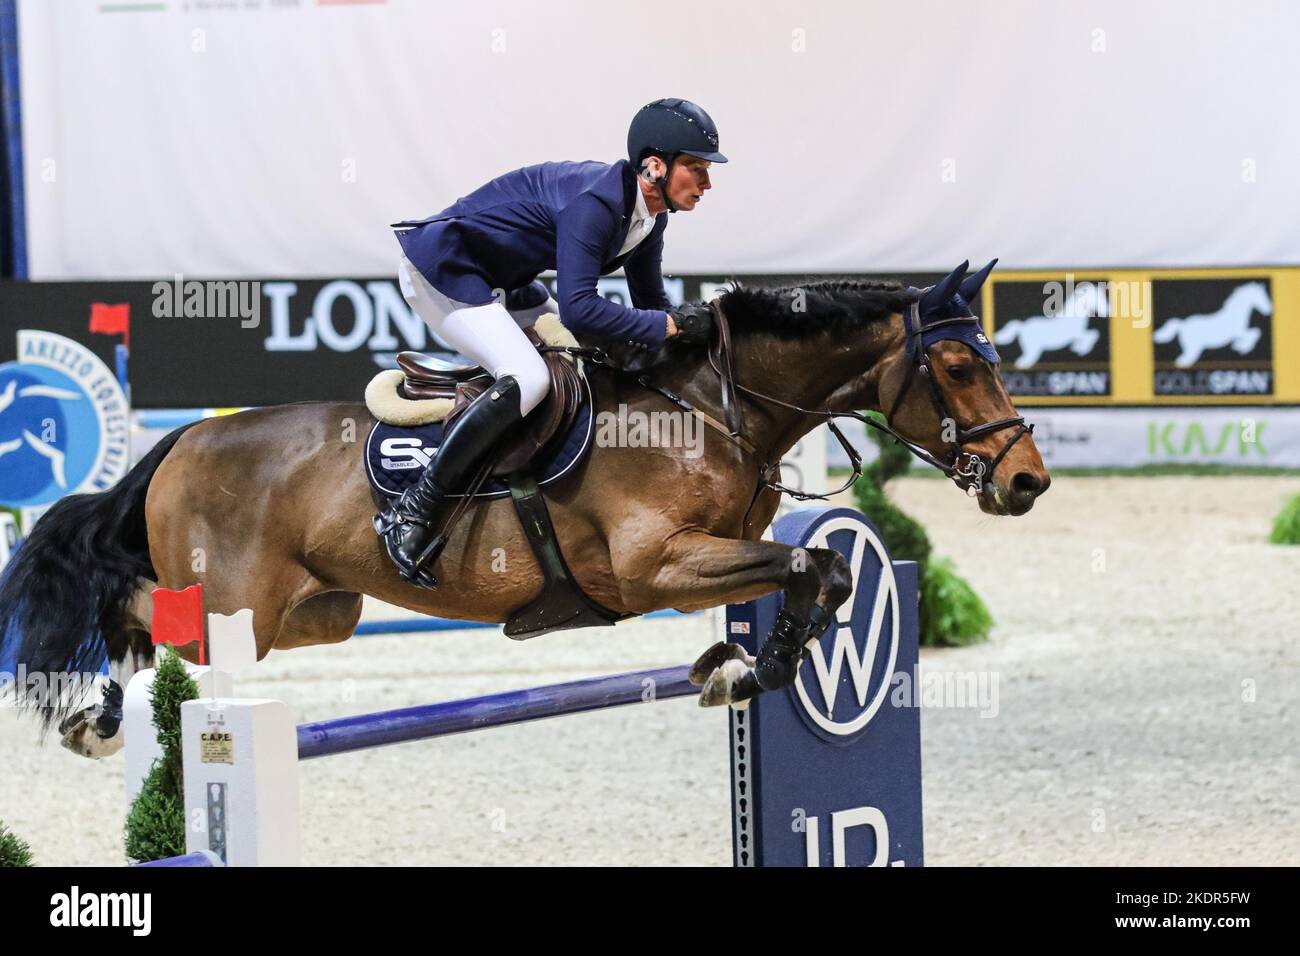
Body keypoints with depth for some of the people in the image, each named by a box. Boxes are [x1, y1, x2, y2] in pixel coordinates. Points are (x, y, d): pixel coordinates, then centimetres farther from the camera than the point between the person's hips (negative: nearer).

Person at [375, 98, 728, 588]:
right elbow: (579, 308, -37)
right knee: (528, 379, -27)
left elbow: (649, 304, 13)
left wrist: (693, 330, -4)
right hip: (440, 269, -11)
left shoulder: (649, 216, 1)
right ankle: (410, 511, -24)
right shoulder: (594, 202, -29)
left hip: (499, 283, 11)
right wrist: (671, 325, -34)